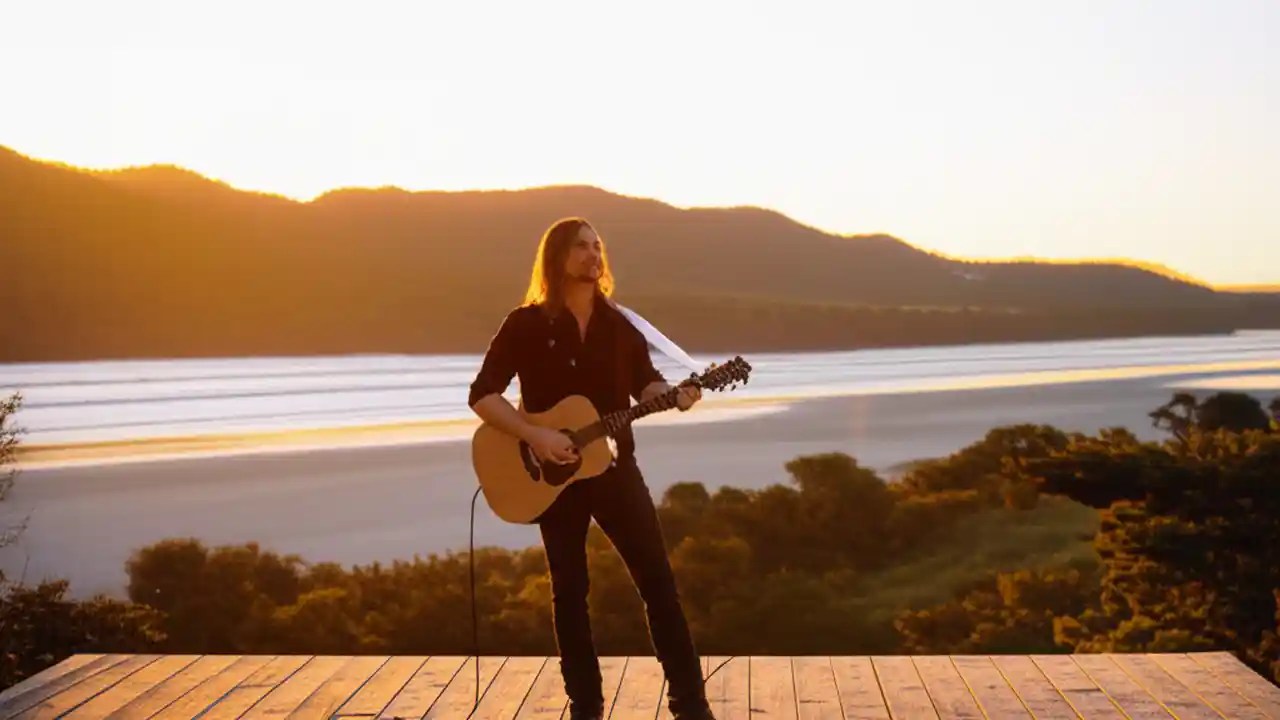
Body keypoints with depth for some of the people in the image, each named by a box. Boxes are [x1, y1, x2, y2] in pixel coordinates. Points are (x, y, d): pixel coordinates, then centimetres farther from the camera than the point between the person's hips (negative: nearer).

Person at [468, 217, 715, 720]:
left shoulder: (617, 324, 5)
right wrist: (534, 436, -21)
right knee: (569, 589, 5)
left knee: (657, 577, -1)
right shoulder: (526, 325, -6)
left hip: (613, 466, 3)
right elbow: (482, 395, -9)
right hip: (551, 474, -2)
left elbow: (644, 382, 13)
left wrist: (673, 396, -10)